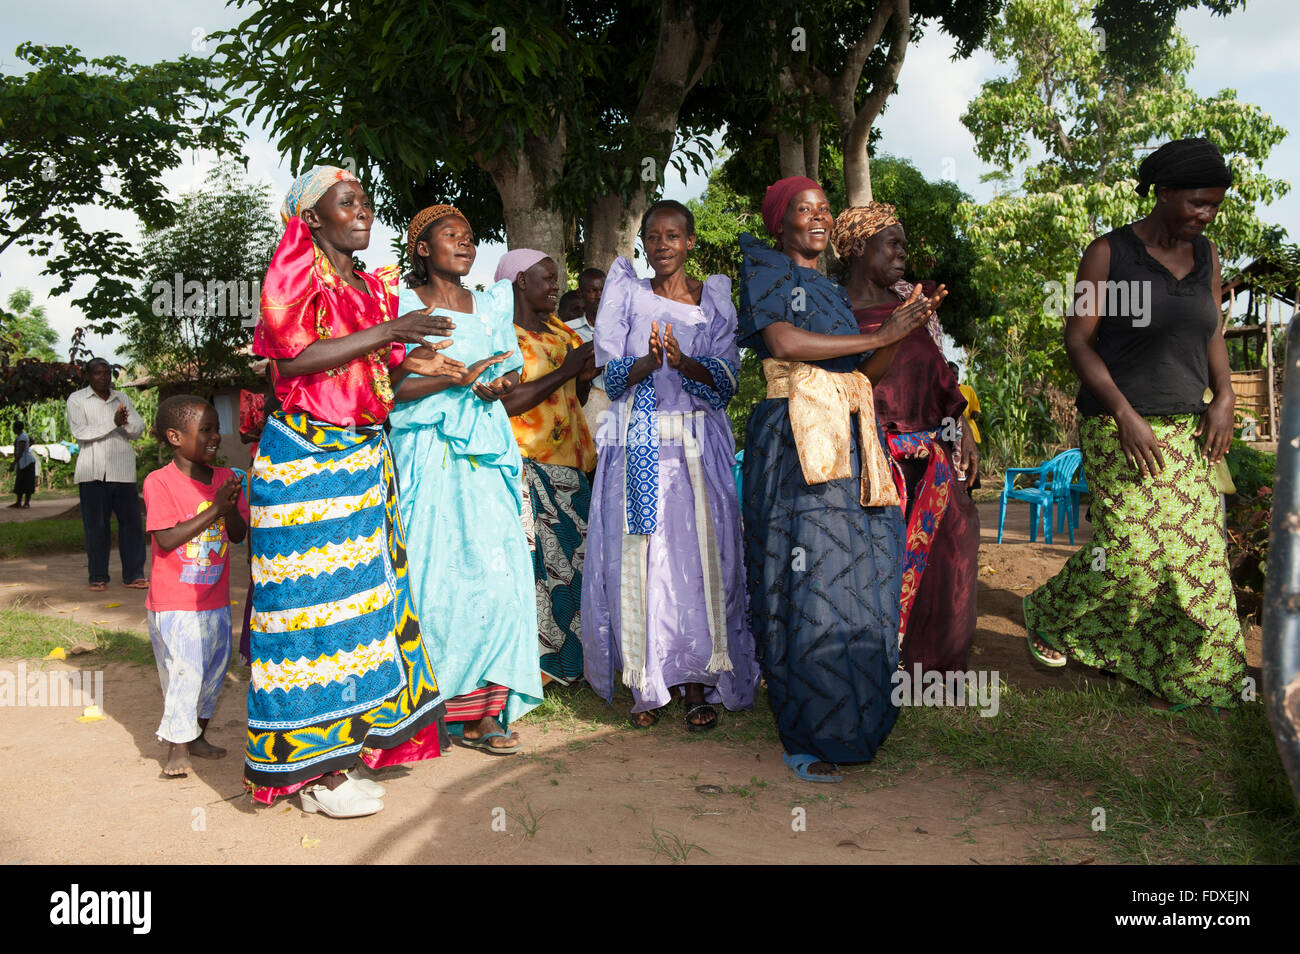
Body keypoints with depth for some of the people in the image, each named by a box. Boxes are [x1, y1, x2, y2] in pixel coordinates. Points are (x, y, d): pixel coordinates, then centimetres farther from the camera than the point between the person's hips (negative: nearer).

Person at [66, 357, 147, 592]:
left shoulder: (122, 399, 15)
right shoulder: (77, 400, 5)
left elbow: (138, 431, 9)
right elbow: (79, 432, -9)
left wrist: (127, 421, -14)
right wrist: (113, 423, -17)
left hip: (123, 470, 3)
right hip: (92, 473, -2)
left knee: (131, 521, -1)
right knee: (96, 525, 0)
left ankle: (133, 574, 5)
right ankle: (98, 577, 8)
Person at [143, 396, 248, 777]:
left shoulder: (225, 478, 5)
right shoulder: (159, 482, -12)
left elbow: (238, 534, 3)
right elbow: (166, 539, -21)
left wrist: (231, 508, -19)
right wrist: (214, 508, -24)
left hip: (215, 599, 6)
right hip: (174, 602, -6)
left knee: (215, 668, 14)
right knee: (182, 673, -6)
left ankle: (197, 736, 31)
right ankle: (177, 748, 8)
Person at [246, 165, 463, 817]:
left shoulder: (374, 288, 17)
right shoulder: (294, 267, -4)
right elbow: (290, 358, -17)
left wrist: (418, 368, 4)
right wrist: (383, 334, -18)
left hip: (364, 455, 7)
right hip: (305, 454, -7)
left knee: (363, 590, 8)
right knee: (314, 598, -5)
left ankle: (357, 731, 19)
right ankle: (310, 764, 4)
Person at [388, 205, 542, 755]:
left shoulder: (490, 306, 18)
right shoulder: (404, 305, 3)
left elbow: (508, 375, 23)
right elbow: (391, 387, -7)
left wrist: (502, 385, 1)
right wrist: (457, 378, -16)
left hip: (486, 456, 4)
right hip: (429, 455, -4)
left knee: (495, 570, -5)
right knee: (436, 572, -7)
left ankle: (482, 710, 2)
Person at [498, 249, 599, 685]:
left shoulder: (559, 329, 17)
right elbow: (505, 402, -18)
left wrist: (584, 376, 1)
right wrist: (565, 371, -16)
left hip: (568, 465, 7)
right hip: (526, 469, -7)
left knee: (572, 560, 7)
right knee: (537, 563, -9)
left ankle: (567, 657, 17)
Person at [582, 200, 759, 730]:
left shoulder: (714, 298, 11)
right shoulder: (627, 295, 11)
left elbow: (726, 377, 0)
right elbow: (614, 374, 2)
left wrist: (684, 362, -19)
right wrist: (648, 361, -18)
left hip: (698, 444, 0)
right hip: (639, 444, 0)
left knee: (699, 556, -5)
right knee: (640, 555, -5)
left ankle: (697, 685, 1)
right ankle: (646, 685, 3)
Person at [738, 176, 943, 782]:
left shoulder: (832, 290, 25)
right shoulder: (766, 271, 4)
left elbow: (865, 371, 17)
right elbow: (783, 343, -15)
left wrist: (905, 328, 1)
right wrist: (878, 335, -11)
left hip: (851, 444, 7)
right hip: (797, 442, -7)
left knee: (858, 580, 3)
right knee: (808, 585, -9)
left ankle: (848, 724, 14)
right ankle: (804, 739, -2)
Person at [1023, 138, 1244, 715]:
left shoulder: (1206, 257, 9)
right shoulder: (1109, 254, -8)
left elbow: (1211, 336, 17)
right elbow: (1077, 340, -10)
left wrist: (1223, 398, 0)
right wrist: (1126, 415, -18)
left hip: (1185, 429, 6)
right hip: (1118, 428, -6)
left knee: (1197, 551, 2)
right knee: (1128, 548, -8)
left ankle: (1185, 682, 16)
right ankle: (1047, 614, 21)